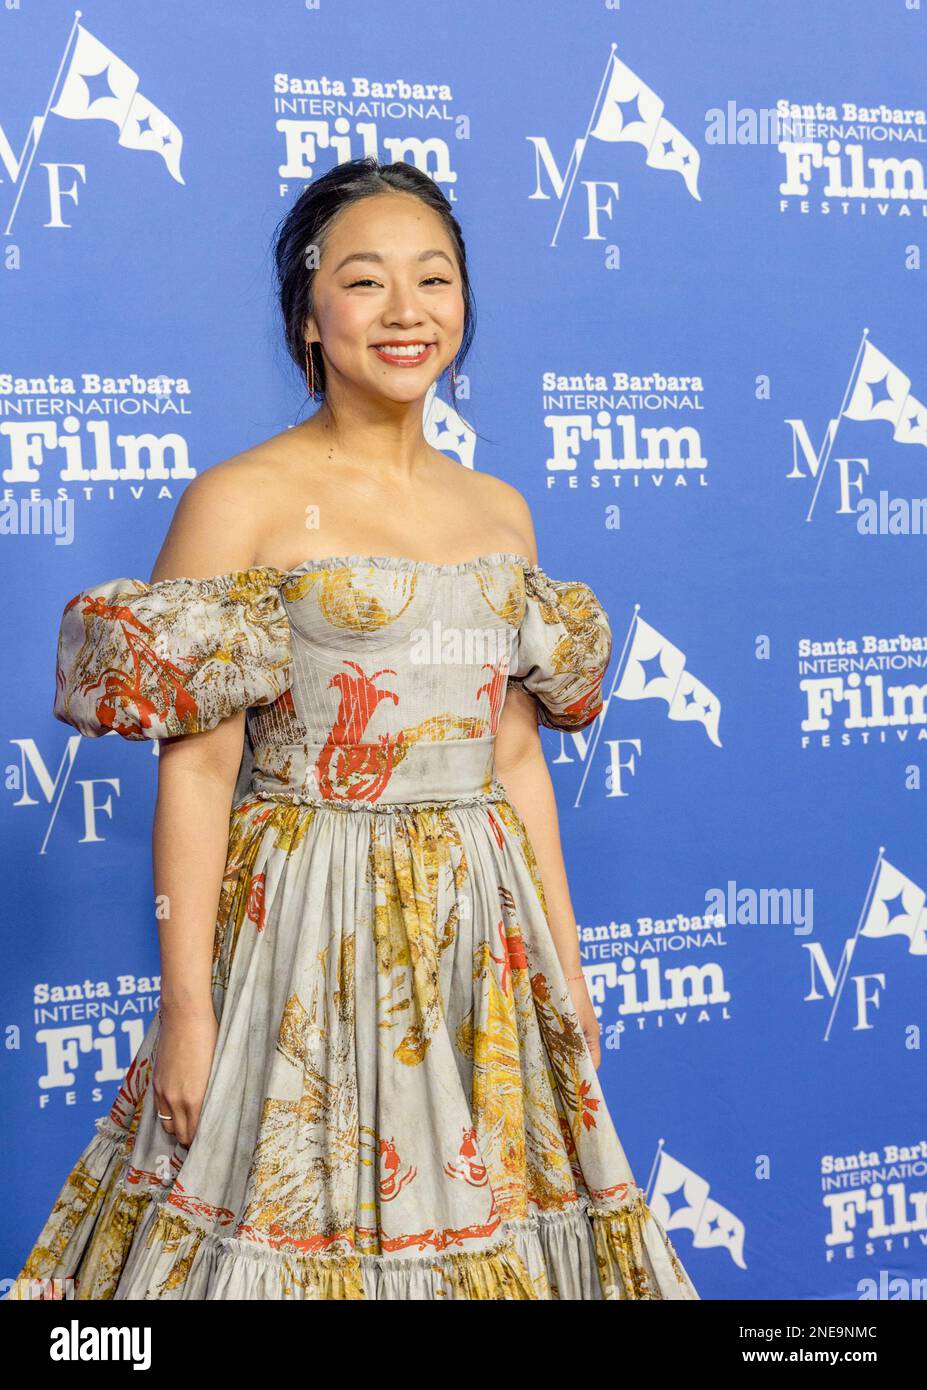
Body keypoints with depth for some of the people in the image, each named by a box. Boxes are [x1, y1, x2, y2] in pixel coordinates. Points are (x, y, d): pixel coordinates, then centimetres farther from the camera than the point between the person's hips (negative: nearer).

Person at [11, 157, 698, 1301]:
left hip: (484, 927, 5)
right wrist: (187, 1005, -12)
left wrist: (564, 959, 12)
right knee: (302, 1210, 4)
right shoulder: (240, 500, -7)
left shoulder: (500, 511, 9)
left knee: (477, 1216, 13)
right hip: (312, 929, -5)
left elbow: (514, 755, 13)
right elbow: (197, 768, -10)